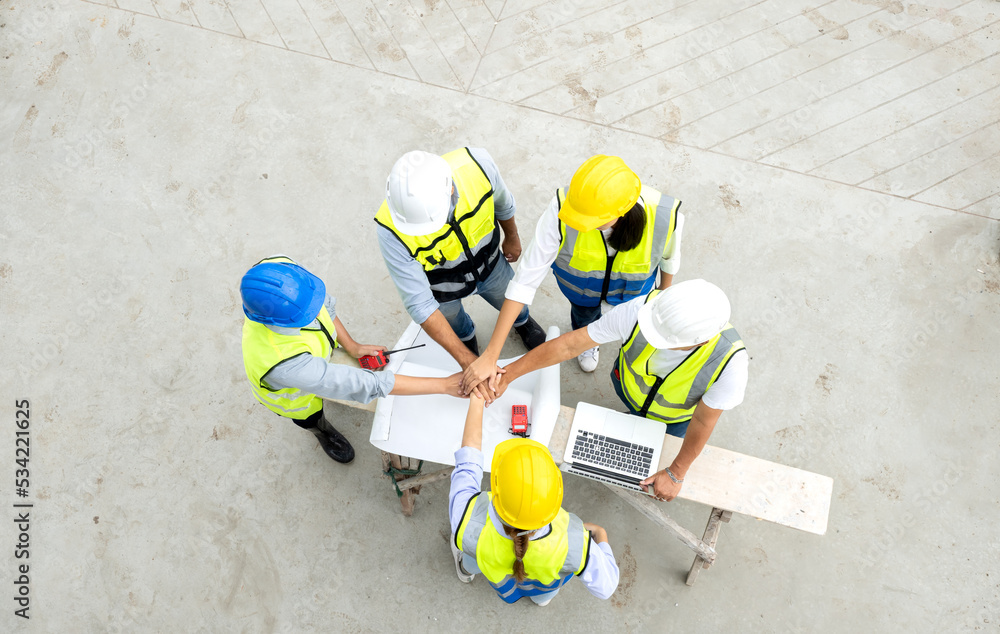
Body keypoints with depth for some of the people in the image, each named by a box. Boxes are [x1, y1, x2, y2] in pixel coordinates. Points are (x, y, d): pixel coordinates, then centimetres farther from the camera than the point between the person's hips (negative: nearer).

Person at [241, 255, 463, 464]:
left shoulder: (280, 268, -39)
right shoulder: (281, 362, -53)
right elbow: (363, 384, -47)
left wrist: (351, 346, -13)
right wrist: (444, 385, -43)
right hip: (293, 393, -3)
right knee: (312, 419, 29)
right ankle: (322, 430, 63)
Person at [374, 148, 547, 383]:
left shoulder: (477, 165, -39)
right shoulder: (391, 231, -43)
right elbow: (419, 304, -35)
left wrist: (512, 237, 7)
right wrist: (467, 359, -37)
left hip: (490, 266, 2)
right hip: (443, 288, -1)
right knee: (455, 325, 31)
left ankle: (522, 321, 68)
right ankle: (466, 335, 69)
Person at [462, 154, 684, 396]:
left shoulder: (665, 217, -42)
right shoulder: (560, 210, -46)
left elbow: (670, 256, -16)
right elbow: (525, 279, -42)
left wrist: (665, 292, 6)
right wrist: (490, 355, -42)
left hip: (631, 285, 0)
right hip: (579, 283, 0)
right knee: (584, 313, 33)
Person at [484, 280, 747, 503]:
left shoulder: (730, 363, -45)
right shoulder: (638, 310, -44)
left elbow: (703, 421, -27)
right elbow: (569, 345, -33)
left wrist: (676, 474, -14)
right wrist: (508, 374, -30)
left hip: (678, 414, 0)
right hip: (631, 383, 1)